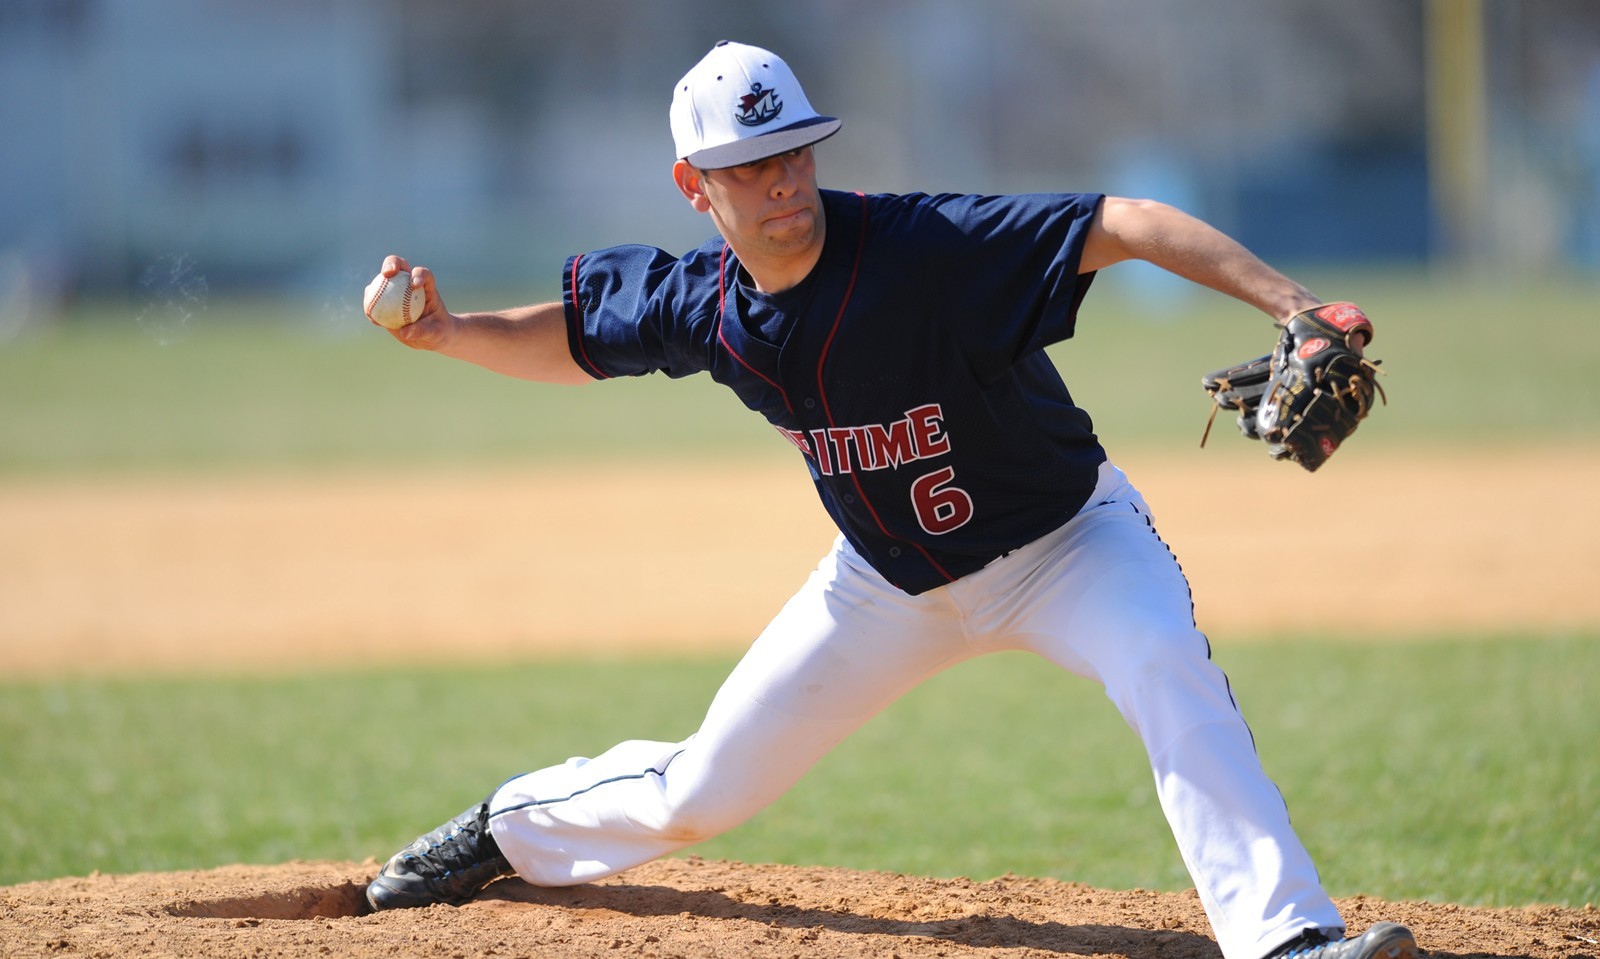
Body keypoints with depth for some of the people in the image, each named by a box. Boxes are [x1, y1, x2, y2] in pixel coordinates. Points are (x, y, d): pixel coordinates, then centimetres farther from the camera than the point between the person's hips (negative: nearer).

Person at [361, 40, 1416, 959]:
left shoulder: (924, 248, -34)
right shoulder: (703, 304, -15)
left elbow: (1127, 223, -44)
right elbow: (575, 342, 7)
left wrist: (1291, 305, -56)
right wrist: (447, 331, -12)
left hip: (1066, 541, -4)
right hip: (892, 576, 4)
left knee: (1166, 668, -36)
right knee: (702, 789, 11)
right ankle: (508, 832, 42)